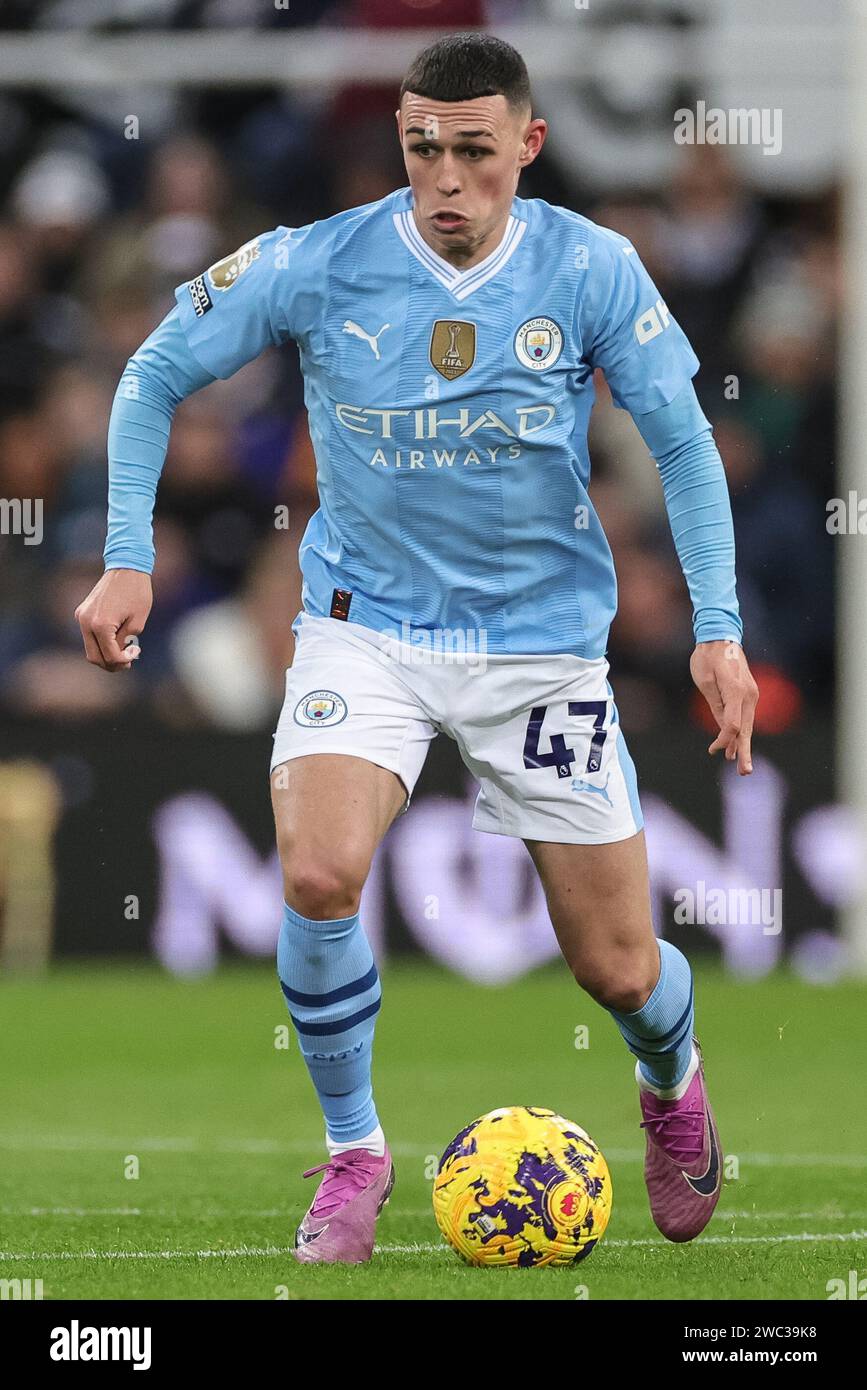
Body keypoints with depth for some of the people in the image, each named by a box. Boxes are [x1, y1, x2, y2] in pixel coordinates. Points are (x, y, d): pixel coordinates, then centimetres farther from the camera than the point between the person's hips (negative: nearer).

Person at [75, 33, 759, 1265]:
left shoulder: (591, 271, -11)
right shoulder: (317, 267, -13)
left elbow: (682, 443, -1)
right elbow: (157, 375, 0)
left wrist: (718, 628, -8)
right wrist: (127, 559, -9)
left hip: (544, 634, 1)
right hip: (368, 624, 0)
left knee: (618, 971, 4)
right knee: (318, 875, -27)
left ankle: (673, 1081, 42)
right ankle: (353, 1151, -3)